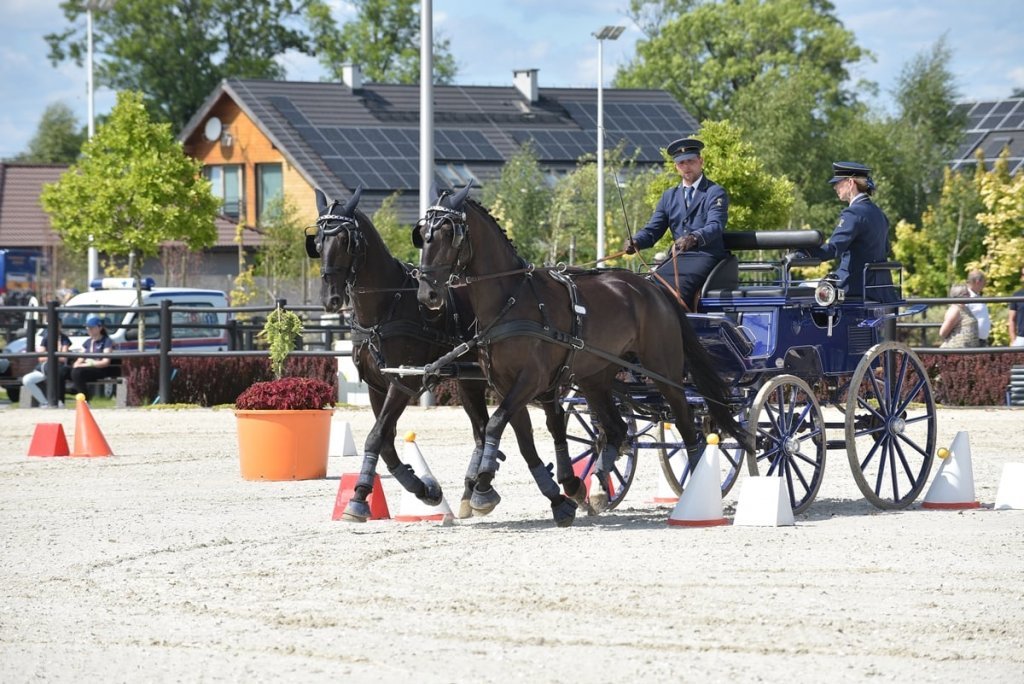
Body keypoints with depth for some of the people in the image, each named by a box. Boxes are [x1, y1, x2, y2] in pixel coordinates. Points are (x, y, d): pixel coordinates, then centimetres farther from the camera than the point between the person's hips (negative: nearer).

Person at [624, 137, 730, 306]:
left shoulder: (716, 193, 2)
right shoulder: (669, 196, 20)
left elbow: (715, 226, -14)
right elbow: (653, 229, 14)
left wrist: (694, 238, -35)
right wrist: (635, 242, -9)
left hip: (706, 256, -6)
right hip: (677, 259, 6)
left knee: (678, 289, -30)